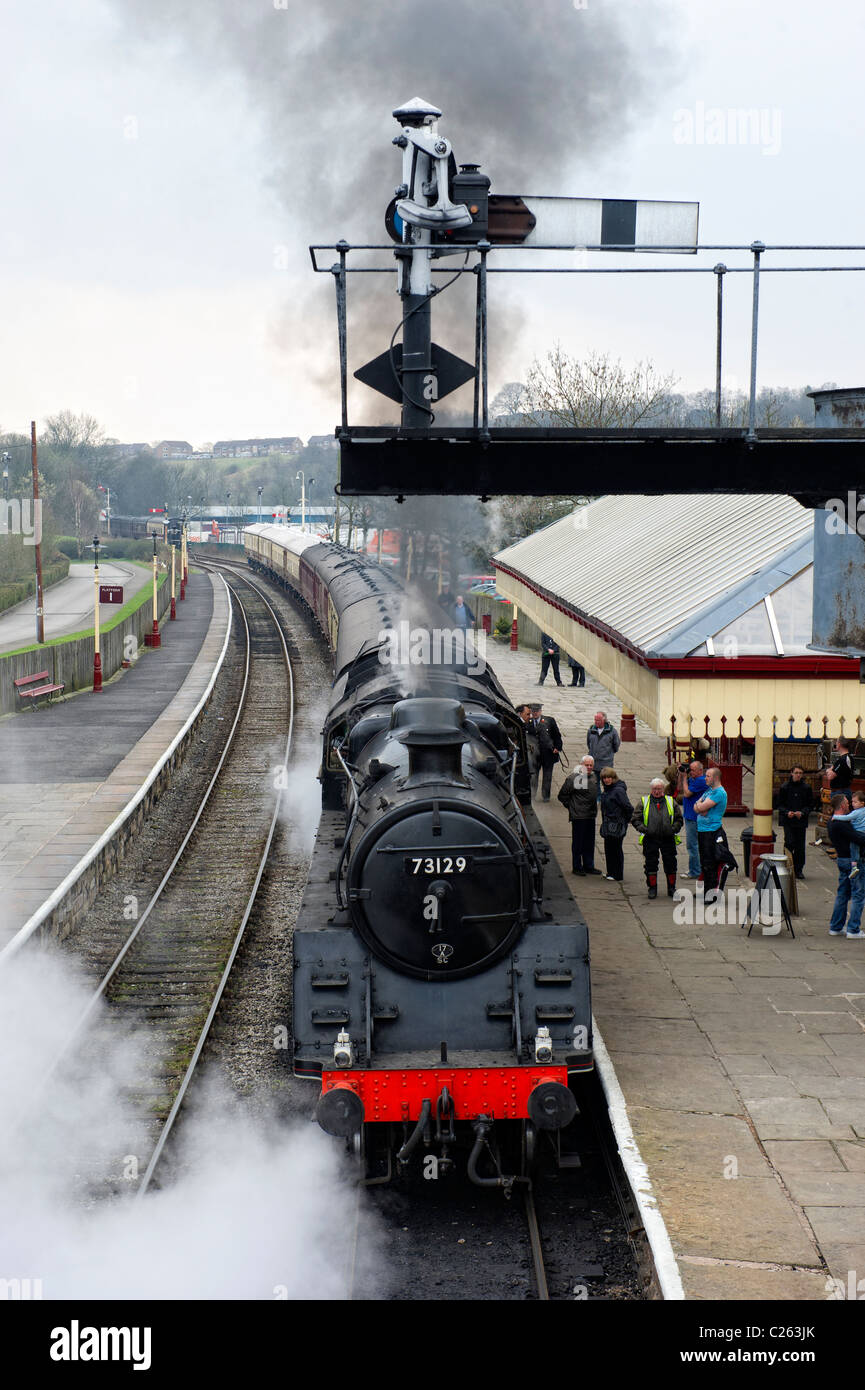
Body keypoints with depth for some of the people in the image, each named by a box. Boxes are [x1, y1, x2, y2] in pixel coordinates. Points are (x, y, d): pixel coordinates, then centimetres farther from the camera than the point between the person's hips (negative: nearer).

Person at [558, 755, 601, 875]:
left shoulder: (593, 777, 9)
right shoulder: (573, 778, -13)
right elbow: (562, 795, -8)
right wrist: (571, 806, -5)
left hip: (591, 815, 7)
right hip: (578, 816, -7)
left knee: (589, 842, 12)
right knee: (578, 842, 1)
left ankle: (588, 866, 22)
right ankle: (577, 867, 9)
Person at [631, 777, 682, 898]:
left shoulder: (671, 801, 9)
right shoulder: (644, 801, 6)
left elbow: (679, 818, 13)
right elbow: (635, 819, 6)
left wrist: (674, 829, -3)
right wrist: (643, 829, -9)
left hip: (668, 838, 1)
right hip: (650, 839, -1)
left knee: (670, 864, 4)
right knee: (651, 864, 3)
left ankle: (671, 888, 18)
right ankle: (652, 888, 14)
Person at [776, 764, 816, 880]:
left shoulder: (806, 788, 3)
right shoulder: (785, 787, 1)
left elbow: (810, 805, 7)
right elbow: (780, 804, 5)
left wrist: (802, 813, -11)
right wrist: (787, 812, -13)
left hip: (801, 821, 1)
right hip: (788, 821, -1)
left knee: (800, 846, 3)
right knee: (789, 843, -12)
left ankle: (798, 870, 14)